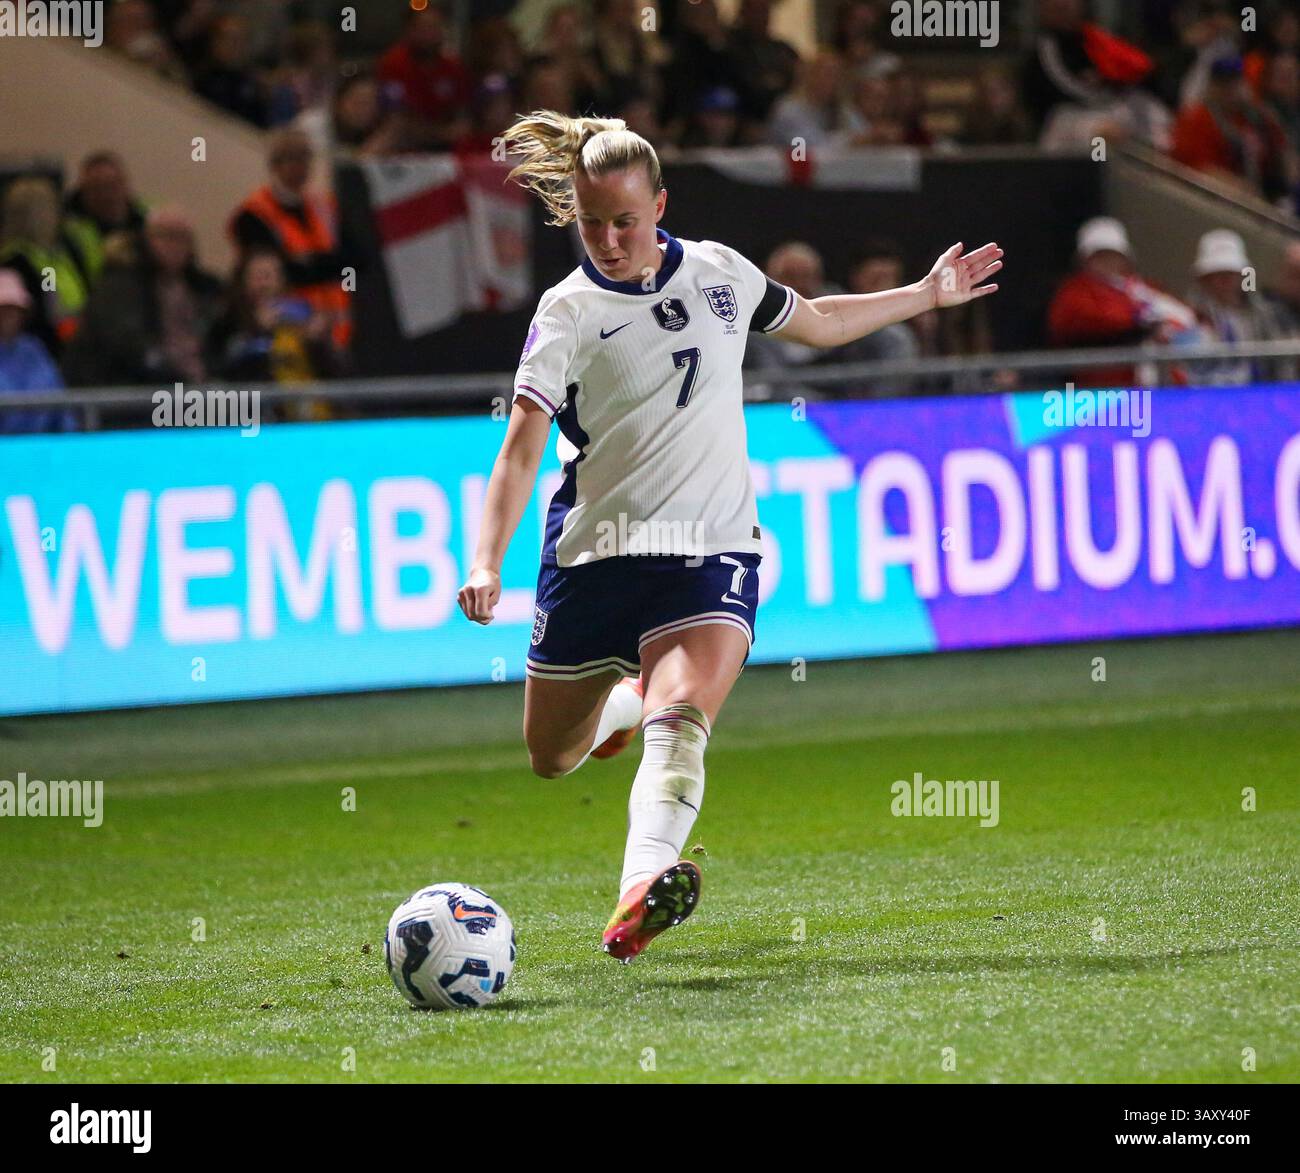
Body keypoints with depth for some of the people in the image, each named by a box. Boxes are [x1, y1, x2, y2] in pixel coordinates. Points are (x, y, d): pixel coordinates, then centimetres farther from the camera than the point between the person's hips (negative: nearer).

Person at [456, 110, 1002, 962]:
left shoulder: (720, 272, 6)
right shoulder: (570, 311, -6)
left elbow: (817, 323, 28)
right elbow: (522, 447, -15)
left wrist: (927, 296, 29)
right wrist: (487, 564, -28)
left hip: (712, 550, 0)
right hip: (595, 554, 0)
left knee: (680, 717, -27)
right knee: (553, 757, 13)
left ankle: (644, 891, -49)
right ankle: (629, 695, 49)